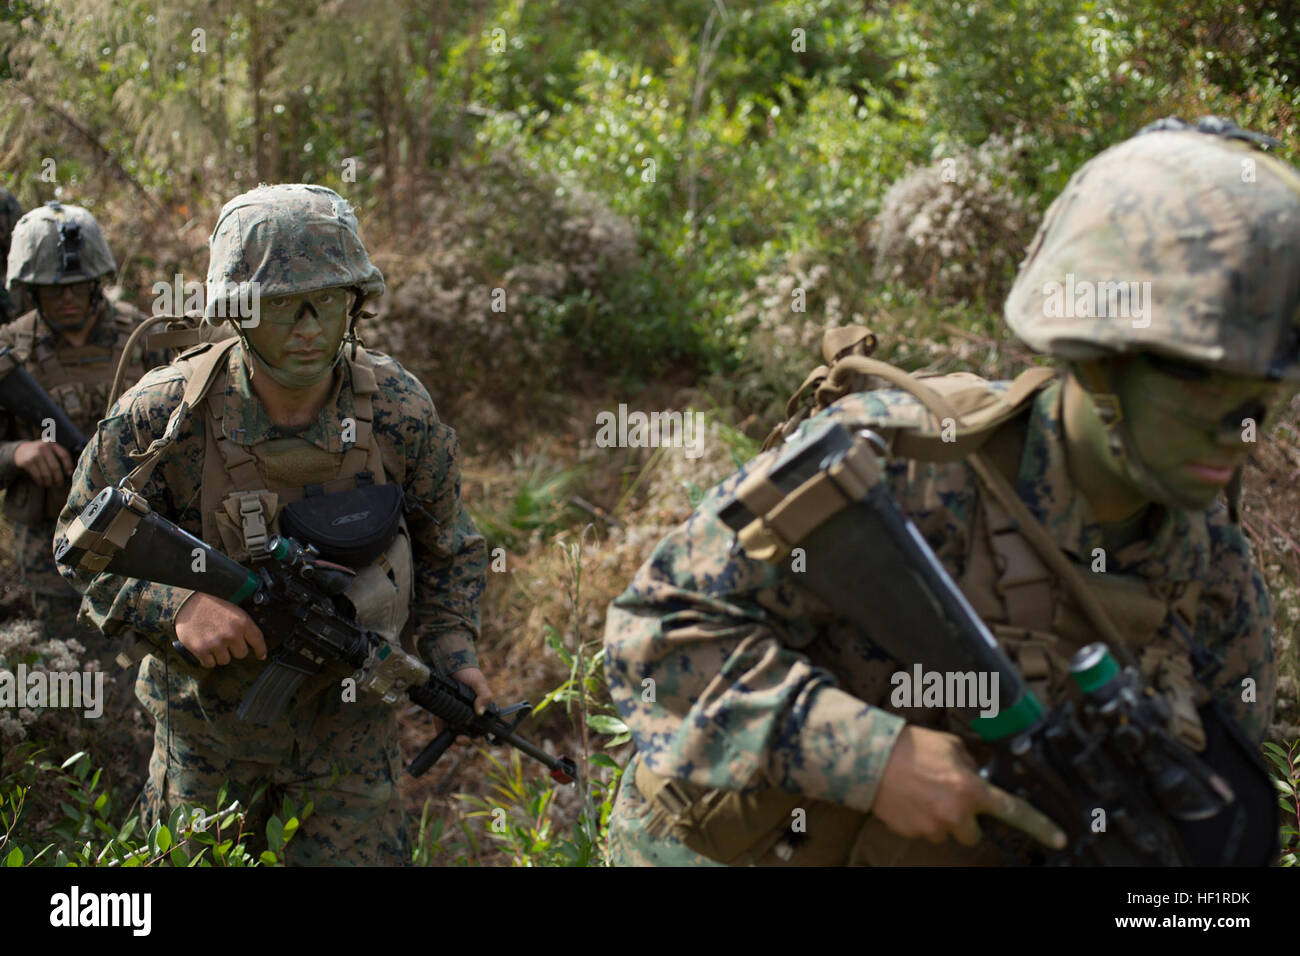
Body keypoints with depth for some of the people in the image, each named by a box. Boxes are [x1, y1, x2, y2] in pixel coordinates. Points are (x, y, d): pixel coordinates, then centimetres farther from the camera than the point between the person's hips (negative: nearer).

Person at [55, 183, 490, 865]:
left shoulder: (398, 409, -13)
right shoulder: (164, 414, -19)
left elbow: (446, 547, 4)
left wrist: (453, 651, -8)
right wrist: (176, 604, -26)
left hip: (348, 720, 0)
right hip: (206, 720, 0)